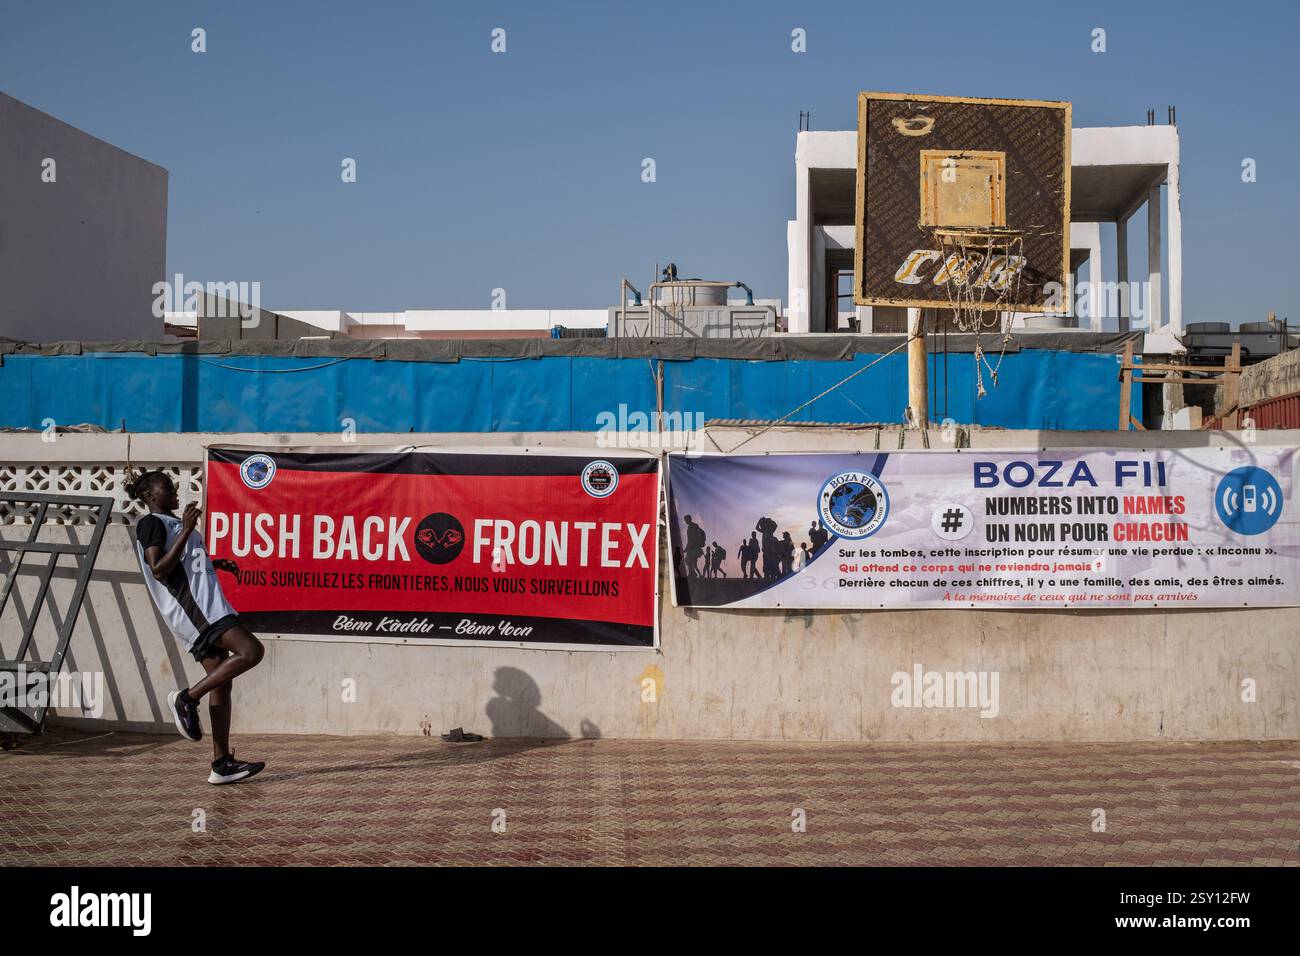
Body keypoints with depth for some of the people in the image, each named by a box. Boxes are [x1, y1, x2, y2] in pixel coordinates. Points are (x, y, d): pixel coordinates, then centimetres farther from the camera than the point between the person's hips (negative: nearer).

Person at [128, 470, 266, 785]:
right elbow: (159, 570, -16)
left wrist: (214, 563, 25)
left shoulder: (170, 522, 27)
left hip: (202, 609, 10)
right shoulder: (151, 523, -3)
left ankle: (222, 764, 3)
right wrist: (186, 531, -18)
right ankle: (187, 698, -13)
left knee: (221, 684, 4)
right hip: (191, 607, -10)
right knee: (251, 651, -22)